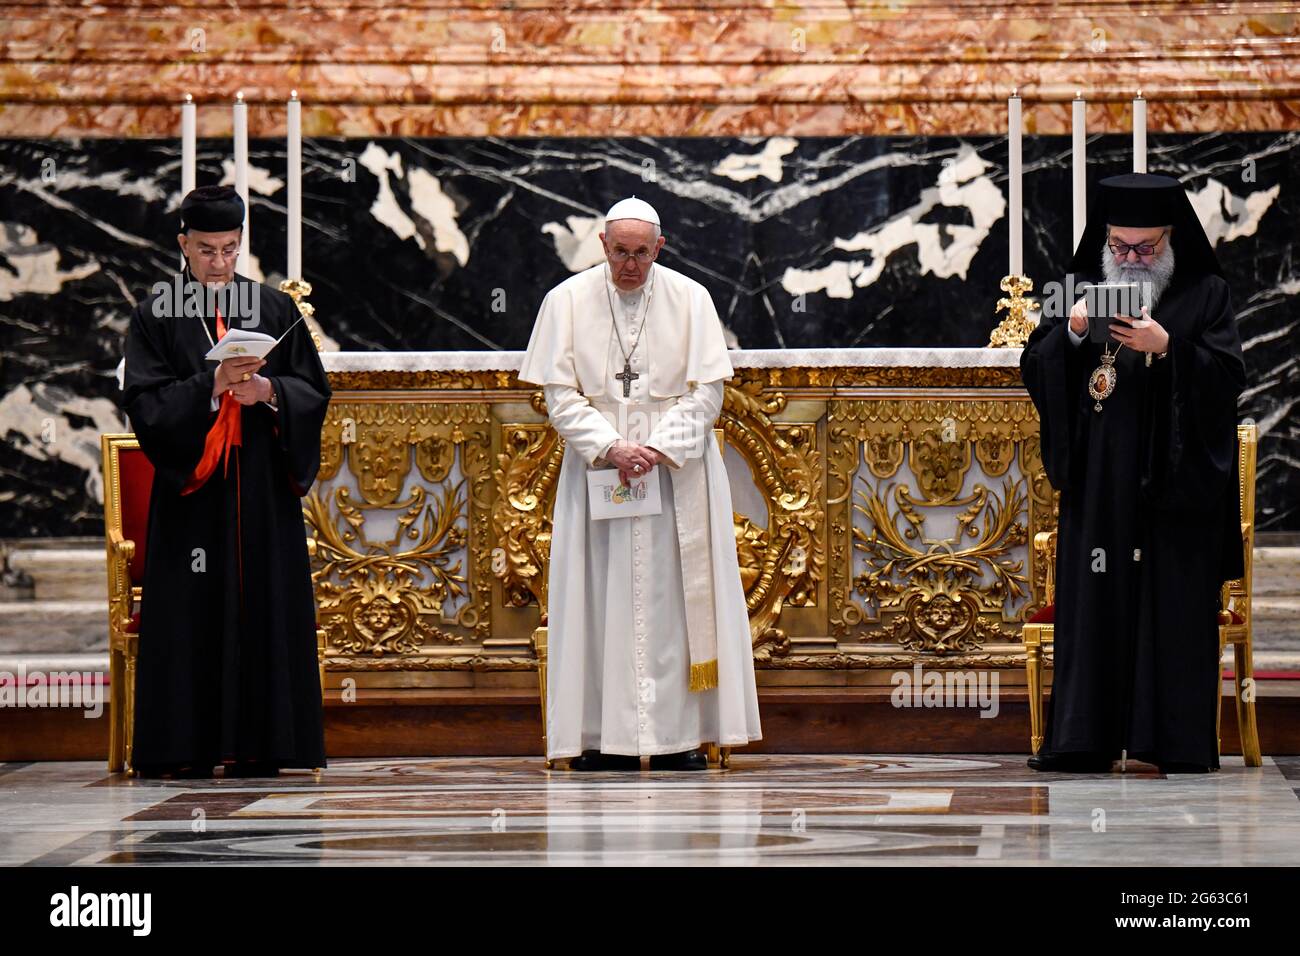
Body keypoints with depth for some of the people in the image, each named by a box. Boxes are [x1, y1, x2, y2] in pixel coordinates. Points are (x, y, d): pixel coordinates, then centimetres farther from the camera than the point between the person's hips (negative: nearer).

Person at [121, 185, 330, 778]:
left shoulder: (274, 309, 10)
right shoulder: (156, 315, 4)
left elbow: (314, 391, 8)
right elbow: (145, 400, -5)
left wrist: (270, 391, -11)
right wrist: (212, 384, -18)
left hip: (263, 485, 2)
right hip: (190, 484, -2)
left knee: (263, 604, -2)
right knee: (192, 610, -6)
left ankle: (257, 744, 1)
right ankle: (187, 746, -4)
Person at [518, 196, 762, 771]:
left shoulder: (690, 300, 1)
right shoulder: (567, 301, 1)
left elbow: (706, 391, -1)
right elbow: (560, 394, -2)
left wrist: (660, 448, -13)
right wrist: (610, 447, -15)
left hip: (677, 475, 0)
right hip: (597, 472, 0)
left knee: (674, 599, -2)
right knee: (602, 600, -3)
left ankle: (679, 735, 0)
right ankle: (608, 737, -2)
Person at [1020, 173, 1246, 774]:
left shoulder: (1205, 295, 4)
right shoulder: (1083, 289, 12)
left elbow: (1228, 375, -6)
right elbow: (1034, 369, 7)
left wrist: (1167, 348, -19)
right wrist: (1071, 333, -12)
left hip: (1176, 481, -2)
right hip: (1097, 481, 3)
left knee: (1175, 604, -4)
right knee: (1091, 603, -1)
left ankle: (1177, 740, -2)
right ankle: (1084, 739, 0)